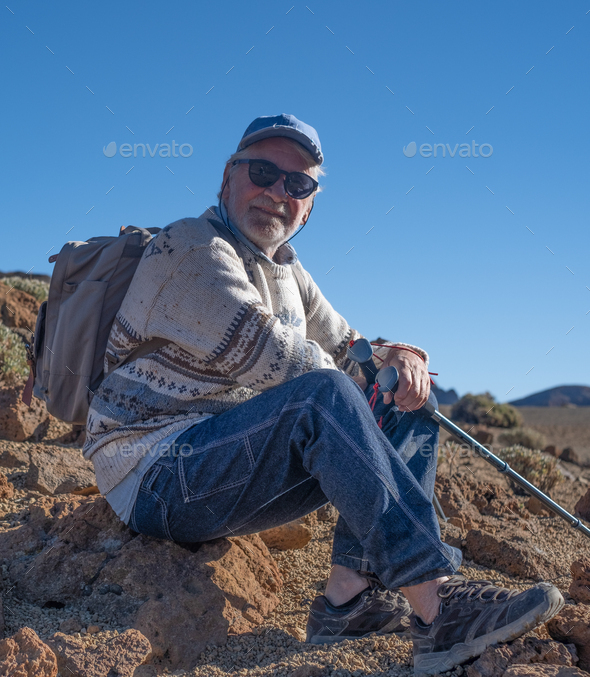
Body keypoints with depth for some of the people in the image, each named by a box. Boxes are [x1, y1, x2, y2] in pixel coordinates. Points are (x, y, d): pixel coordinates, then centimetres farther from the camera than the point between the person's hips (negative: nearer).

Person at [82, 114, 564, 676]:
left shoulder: (286, 272, 19)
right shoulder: (191, 246, -9)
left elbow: (346, 349, 19)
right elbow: (269, 356, -19)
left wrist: (398, 359, -4)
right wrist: (373, 372, -5)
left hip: (234, 475, 9)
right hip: (155, 472, -9)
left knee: (408, 412, -1)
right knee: (322, 395, -32)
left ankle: (350, 595, -19)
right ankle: (436, 606, -37)